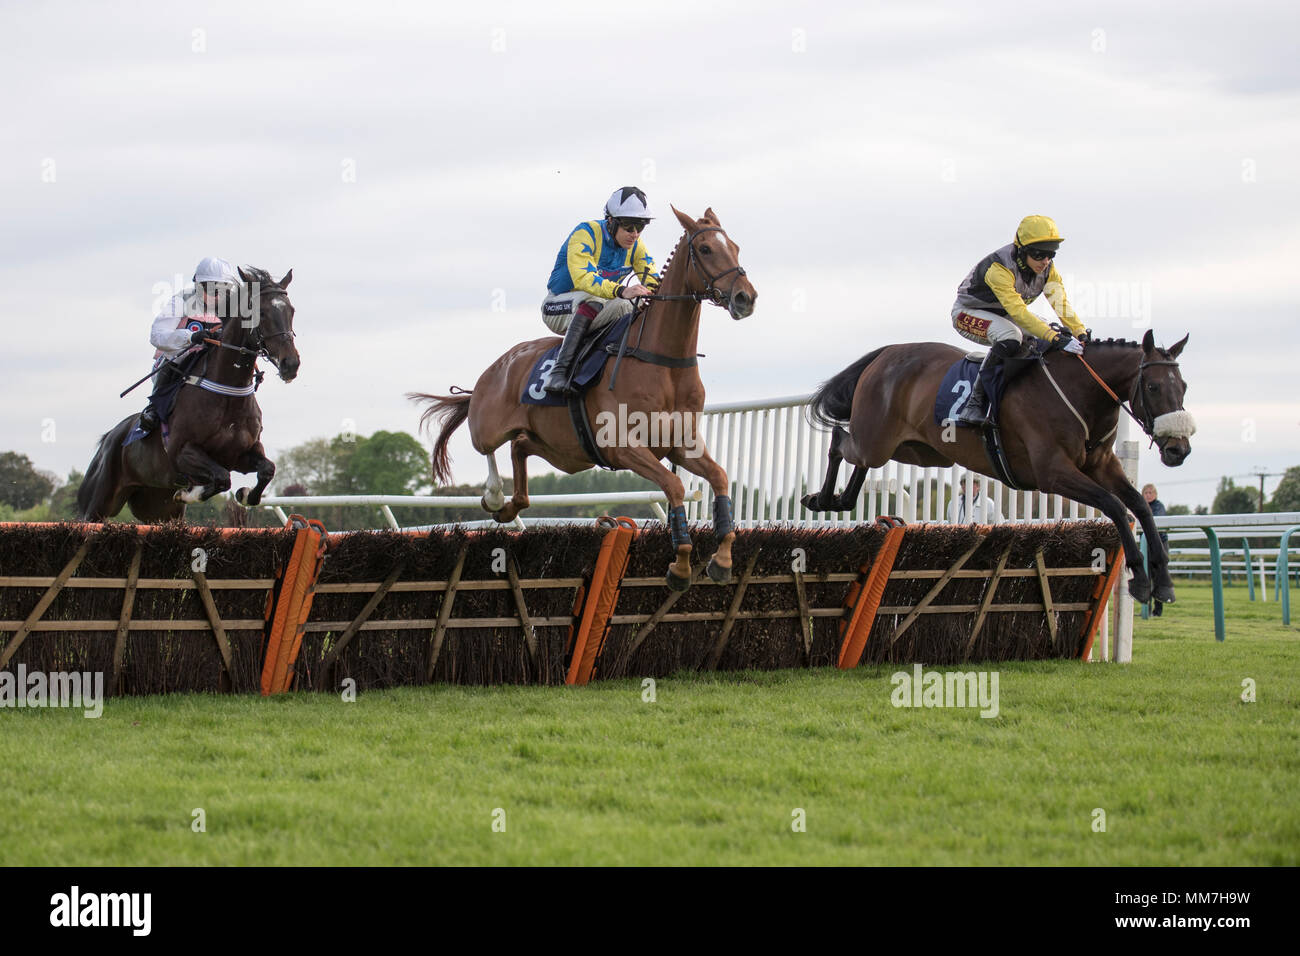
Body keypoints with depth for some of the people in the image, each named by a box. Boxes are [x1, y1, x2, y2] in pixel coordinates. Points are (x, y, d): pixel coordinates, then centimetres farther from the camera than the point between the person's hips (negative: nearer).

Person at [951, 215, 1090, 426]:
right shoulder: (1000, 268, -35)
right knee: (1010, 337, -37)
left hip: (1002, 316, 8)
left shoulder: (1047, 268, -11)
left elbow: (1061, 304, -15)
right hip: (968, 313, -8)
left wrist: (1081, 334, -32)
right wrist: (1055, 338, -52)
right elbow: (1018, 313, -44)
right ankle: (975, 403, -31)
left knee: (1051, 334, -6)